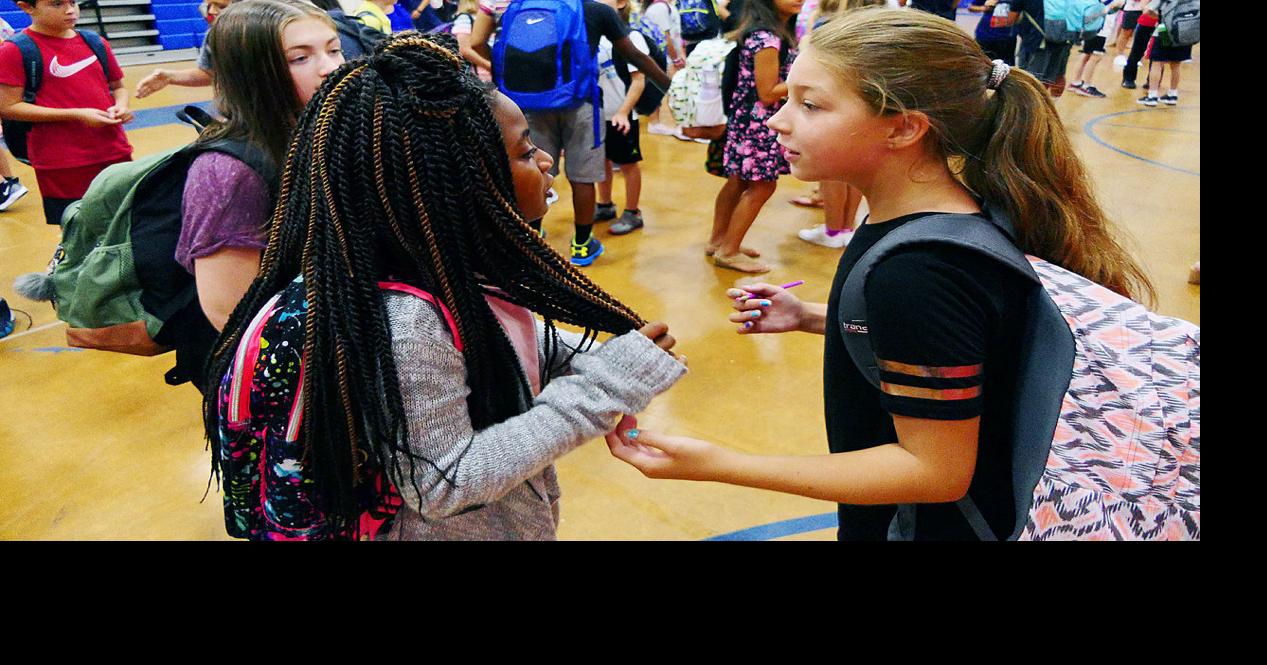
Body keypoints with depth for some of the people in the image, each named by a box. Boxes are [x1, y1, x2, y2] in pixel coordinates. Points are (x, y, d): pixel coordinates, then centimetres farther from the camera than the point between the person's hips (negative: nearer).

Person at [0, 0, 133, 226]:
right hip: (62, 165, -4)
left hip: (115, 153, 4)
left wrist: (121, 105, -5)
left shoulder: (95, 43, 9)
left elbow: (118, 86, 20)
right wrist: (76, 114, -17)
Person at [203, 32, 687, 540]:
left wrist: (594, 361, -7)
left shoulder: (458, 256, -10)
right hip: (462, 526, -7)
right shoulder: (407, 321, -33)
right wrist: (601, 387, -28)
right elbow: (443, 486, -27)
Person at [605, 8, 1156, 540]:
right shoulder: (954, 209, -6)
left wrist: (717, 465, -30)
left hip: (932, 523, -7)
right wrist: (809, 317, -1)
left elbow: (938, 470, -27)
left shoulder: (916, 274, -33)